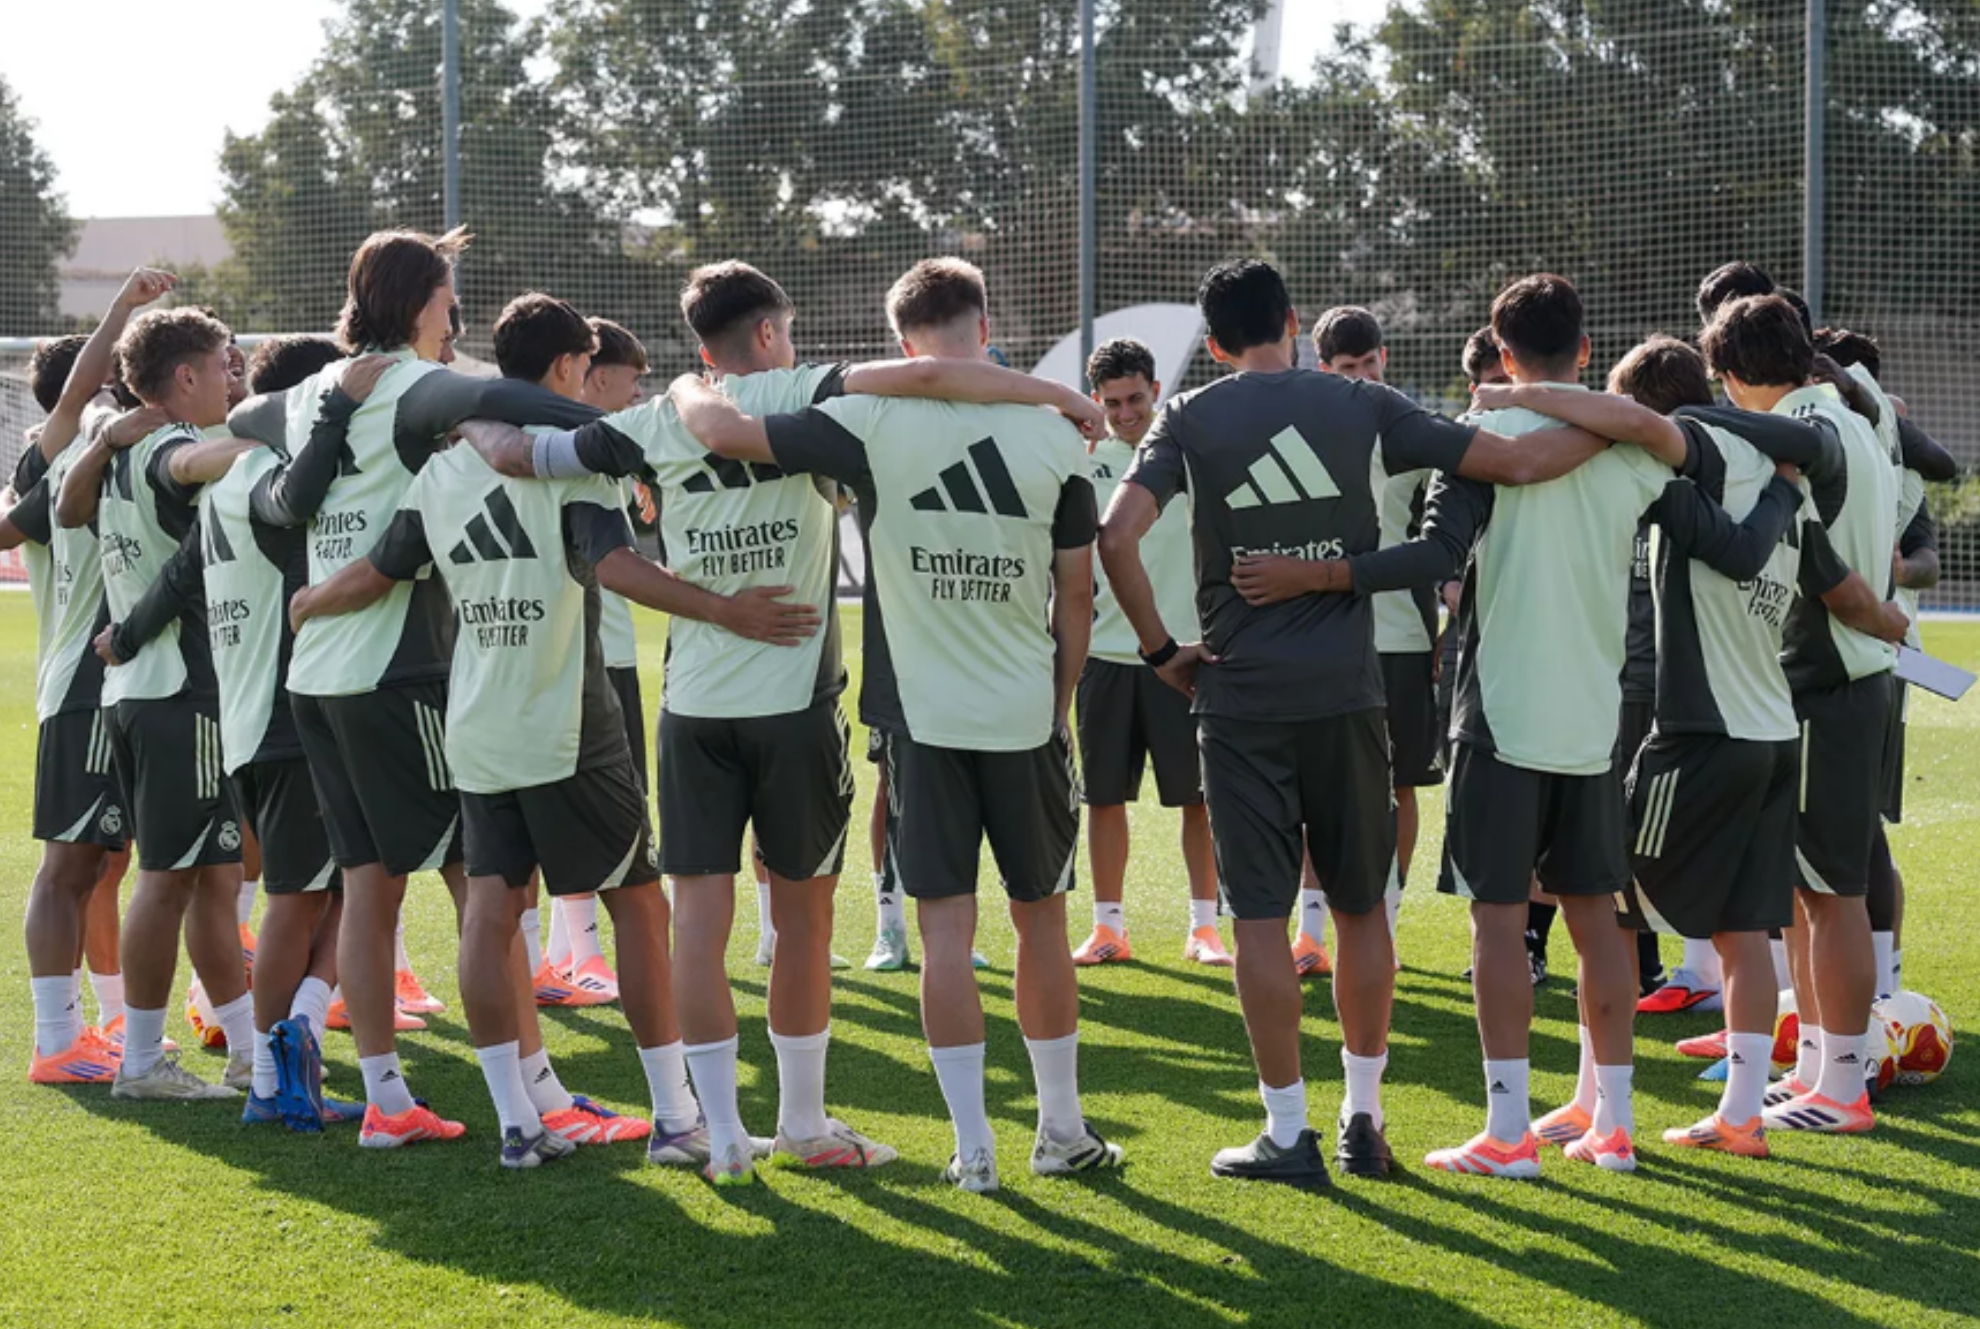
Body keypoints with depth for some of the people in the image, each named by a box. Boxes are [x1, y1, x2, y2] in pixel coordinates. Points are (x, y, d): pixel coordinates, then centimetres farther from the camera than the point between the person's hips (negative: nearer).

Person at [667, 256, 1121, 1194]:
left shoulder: (875, 423, -9)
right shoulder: (1054, 435, -1)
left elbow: (721, 431, -12)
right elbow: (1076, 596, 4)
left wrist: (686, 392, 11)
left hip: (922, 713, -2)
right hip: (1026, 714, 2)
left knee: (946, 924, 3)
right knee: (1041, 918, 13)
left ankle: (972, 1143, 4)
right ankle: (1062, 1131, 22)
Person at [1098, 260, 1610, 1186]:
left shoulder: (1191, 418, 1)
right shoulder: (1363, 406, 3)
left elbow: (1117, 536, -13)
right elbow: (1519, 464, 0)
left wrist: (1162, 650, -2)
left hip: (1240, 698, -1)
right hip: (1346, 693, 1)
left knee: (1261, 913, 2)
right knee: (1361, 908, 13)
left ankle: (1287, 1134, 4)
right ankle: (1363, 1120, 19)